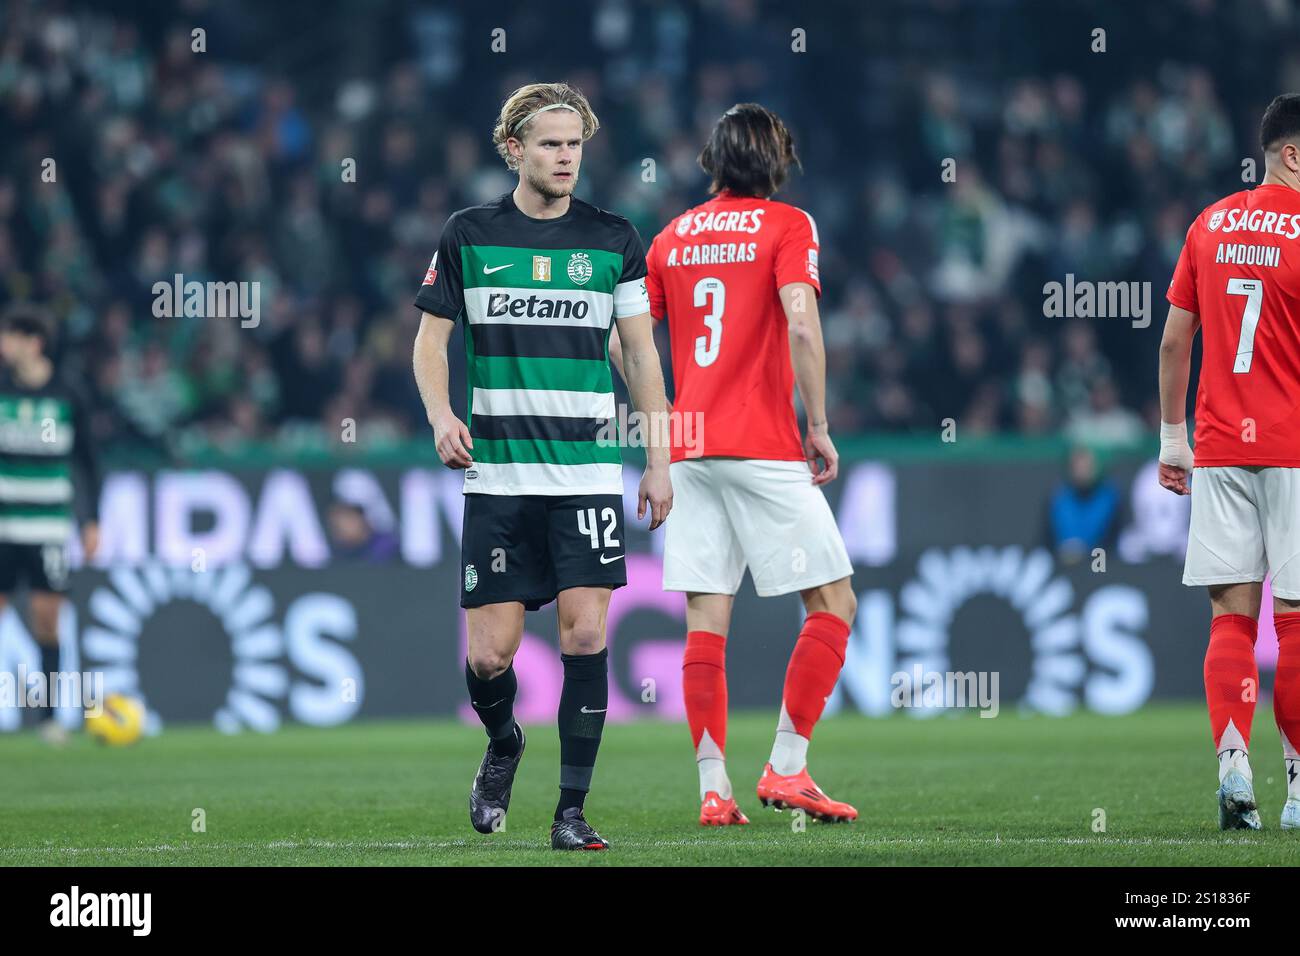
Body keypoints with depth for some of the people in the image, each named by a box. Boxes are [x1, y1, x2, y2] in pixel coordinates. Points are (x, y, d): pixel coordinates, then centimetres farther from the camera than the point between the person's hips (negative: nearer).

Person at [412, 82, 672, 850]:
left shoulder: (613, 239, 5)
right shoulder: (468, 235, 3)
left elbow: (641, 350, 11)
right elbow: (431, 338, 9)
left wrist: (659, 460, 6)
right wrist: (441, 415, -10)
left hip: (589, 471, 0)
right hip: (498, 472, 0)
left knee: (585, 633, -10)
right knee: (488, 655, -3)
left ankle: (573, 809, -3)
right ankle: (503, 745, 30)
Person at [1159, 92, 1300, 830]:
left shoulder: (1211, 225, 10)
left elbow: (1175, 340, 13)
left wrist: (1174, 437, 20)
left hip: (1219, 451, 5)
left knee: (1231, 615, 3)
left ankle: (1233, 763, -12)